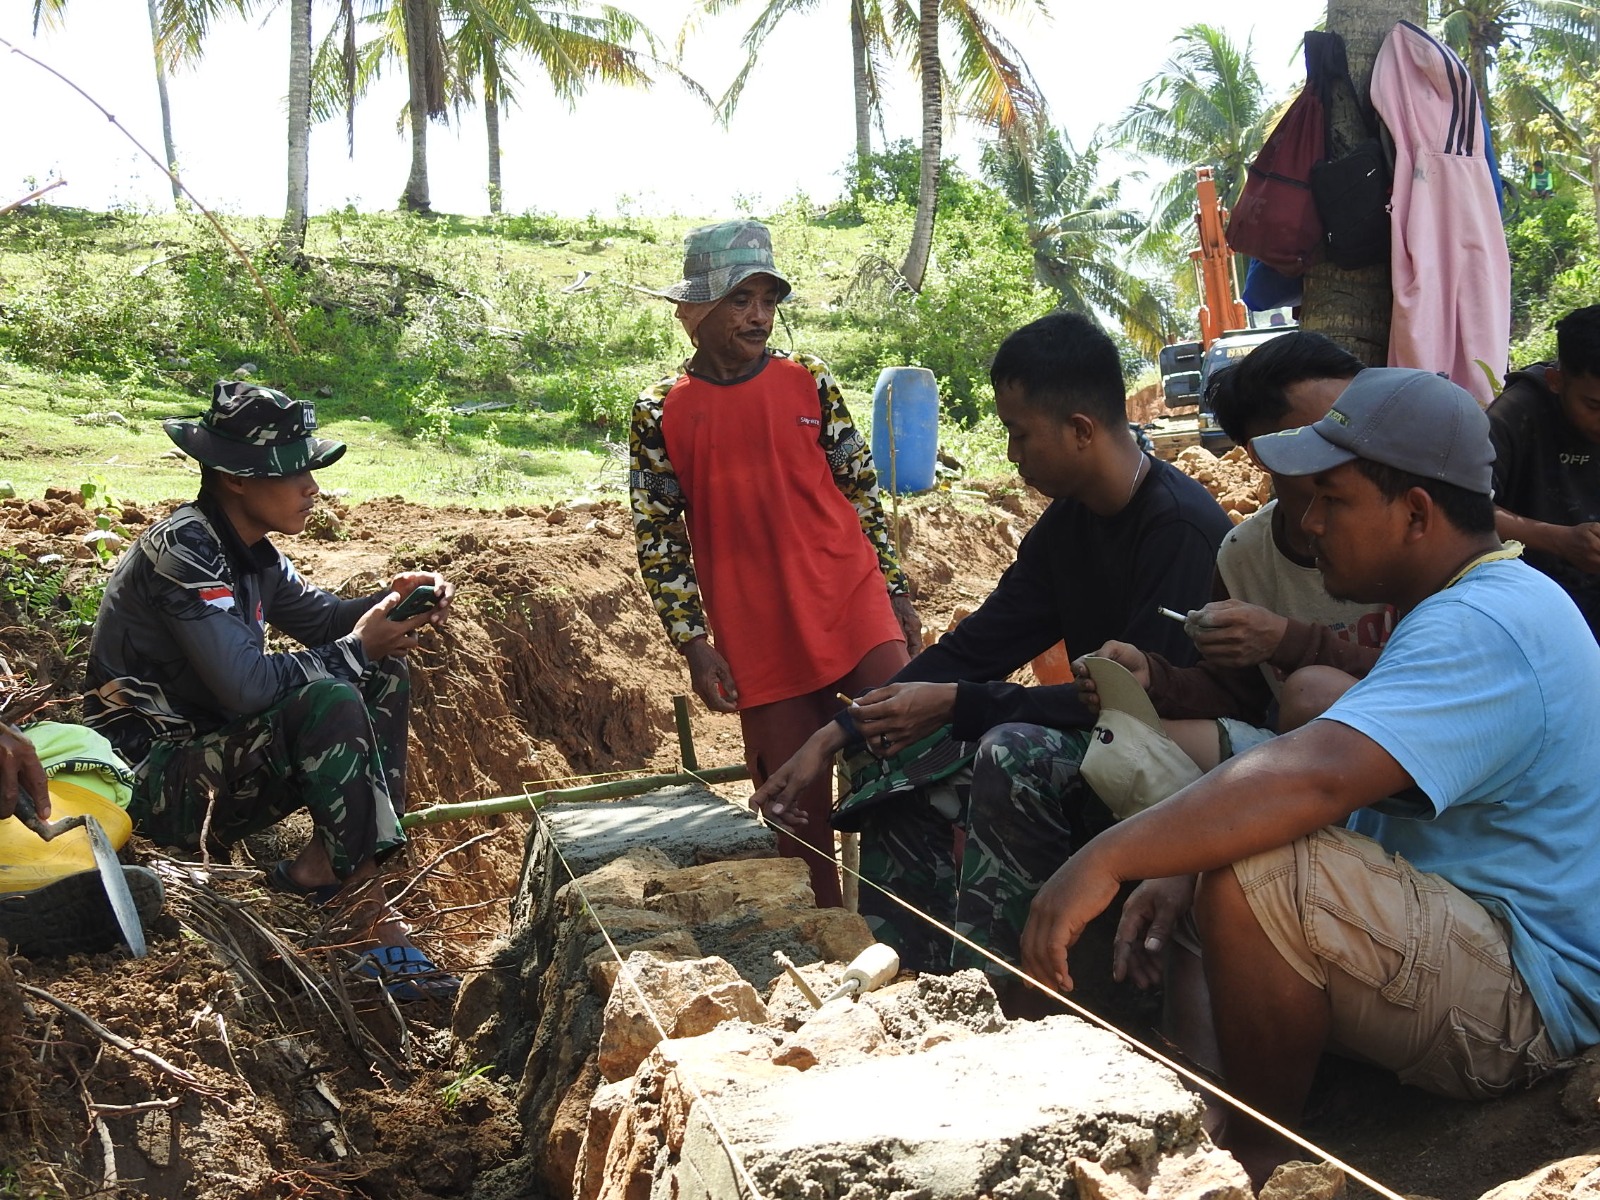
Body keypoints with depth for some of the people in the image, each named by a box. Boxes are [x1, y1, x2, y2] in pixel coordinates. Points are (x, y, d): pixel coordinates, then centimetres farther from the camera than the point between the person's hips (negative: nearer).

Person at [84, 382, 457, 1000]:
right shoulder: (183, 550, -21)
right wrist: (355, 648, -18)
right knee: (329, 702, -29)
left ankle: (326, 863, -9)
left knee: (384, 675, 2)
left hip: (215, 751, 10)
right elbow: (244, 685, -30)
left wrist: (392, 600, -4)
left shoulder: (250, 552, 6)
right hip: (153, 782, -10)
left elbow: (323, 618, 17)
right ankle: (358, 894, -14)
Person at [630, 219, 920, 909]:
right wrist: (694, 645, -3)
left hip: (856, 611, 1)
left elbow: (861, 491, 10)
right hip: (760, 642, -1)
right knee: (798, 813, 5)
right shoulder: (660, 414, 1)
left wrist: (898, 594, 8)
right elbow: (659, 540, 2)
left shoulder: (809, 382, 4)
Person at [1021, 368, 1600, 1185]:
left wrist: (1107, 859, -40)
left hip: (1529, 1005, -11)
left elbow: (1314, 777, -39)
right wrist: (1182, 865, -3)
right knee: (1215, 846, 13)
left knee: (1248, 878, -31)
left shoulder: (1483, 628, -24)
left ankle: (1259, 1151, -9)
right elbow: (1326, 763, 9)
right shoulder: (1485, 601, 11)